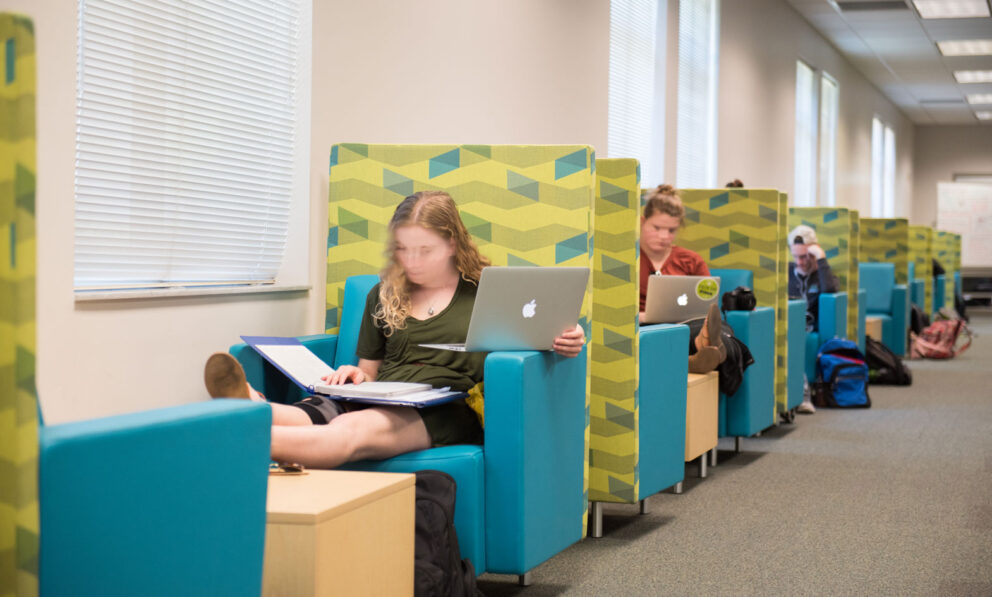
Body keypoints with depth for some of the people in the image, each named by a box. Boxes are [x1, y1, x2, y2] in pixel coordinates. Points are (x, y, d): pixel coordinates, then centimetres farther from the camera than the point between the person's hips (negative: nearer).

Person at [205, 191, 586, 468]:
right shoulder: (383, 295, 27)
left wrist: (565, 342, -9)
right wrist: (355, 374, 5)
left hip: (446, 408, -5)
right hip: (380, 401, 5)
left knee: (353, 430, -40)